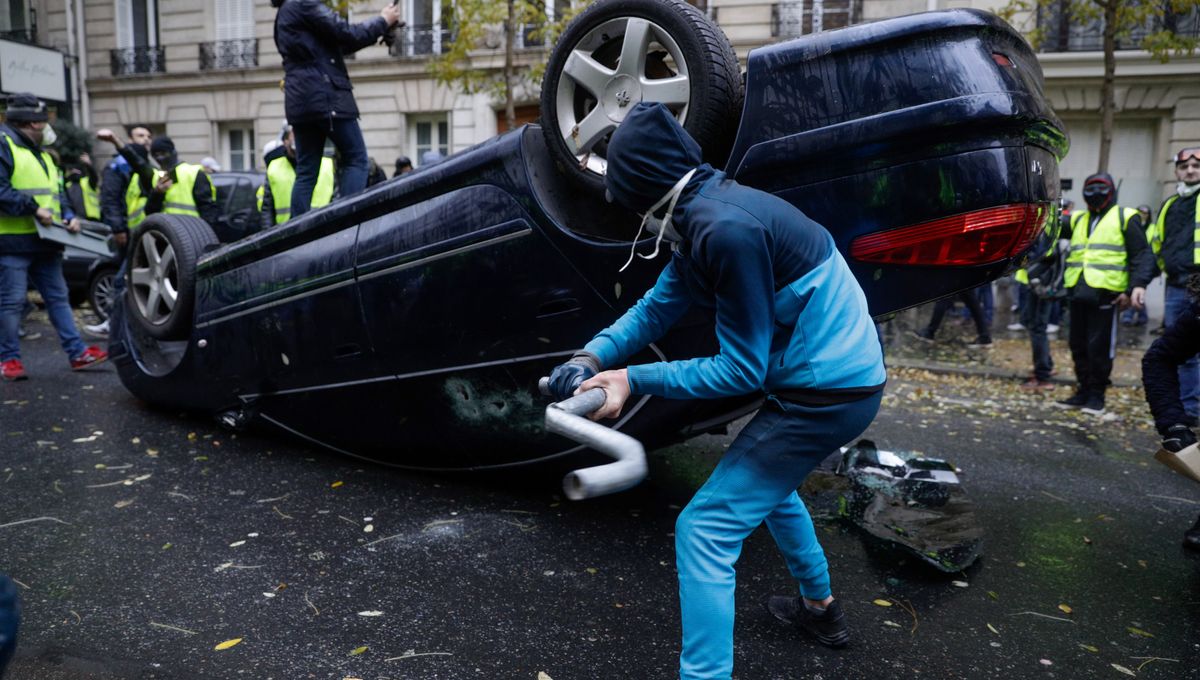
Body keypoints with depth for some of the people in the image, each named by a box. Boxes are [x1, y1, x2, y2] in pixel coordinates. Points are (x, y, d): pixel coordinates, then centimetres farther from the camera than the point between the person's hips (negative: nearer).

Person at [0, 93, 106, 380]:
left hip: (45, 241, 8)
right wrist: (33, 208, -22)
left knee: (58, 297, 8)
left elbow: (56, 192, 22)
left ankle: (76, 352, 11)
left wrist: (68, 215, 5)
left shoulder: (42, 153, 20)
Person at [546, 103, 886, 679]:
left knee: (704, 530, -8)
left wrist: (633, 381, -17)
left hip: (826, 390, -10)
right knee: (765, 479, 32)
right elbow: (658, 307, 9)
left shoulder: (725, 230, -26)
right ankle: (820, 608, 49)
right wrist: (591, 357, -4)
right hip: (845, 372, 10)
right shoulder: (703, 213, 4)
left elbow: (744, 369, -21)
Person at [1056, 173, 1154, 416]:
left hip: (1105, 293, -5)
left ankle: (1096, 395, 9)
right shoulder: (1077, 219, 19)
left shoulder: (1125, 218, 3)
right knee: (1078, 345, 10)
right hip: (1078, 292, 5)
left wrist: (1137, 284, -15)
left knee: (1099, 347, -2)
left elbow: (1142, 255, -2)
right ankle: (1083, 391, 21)